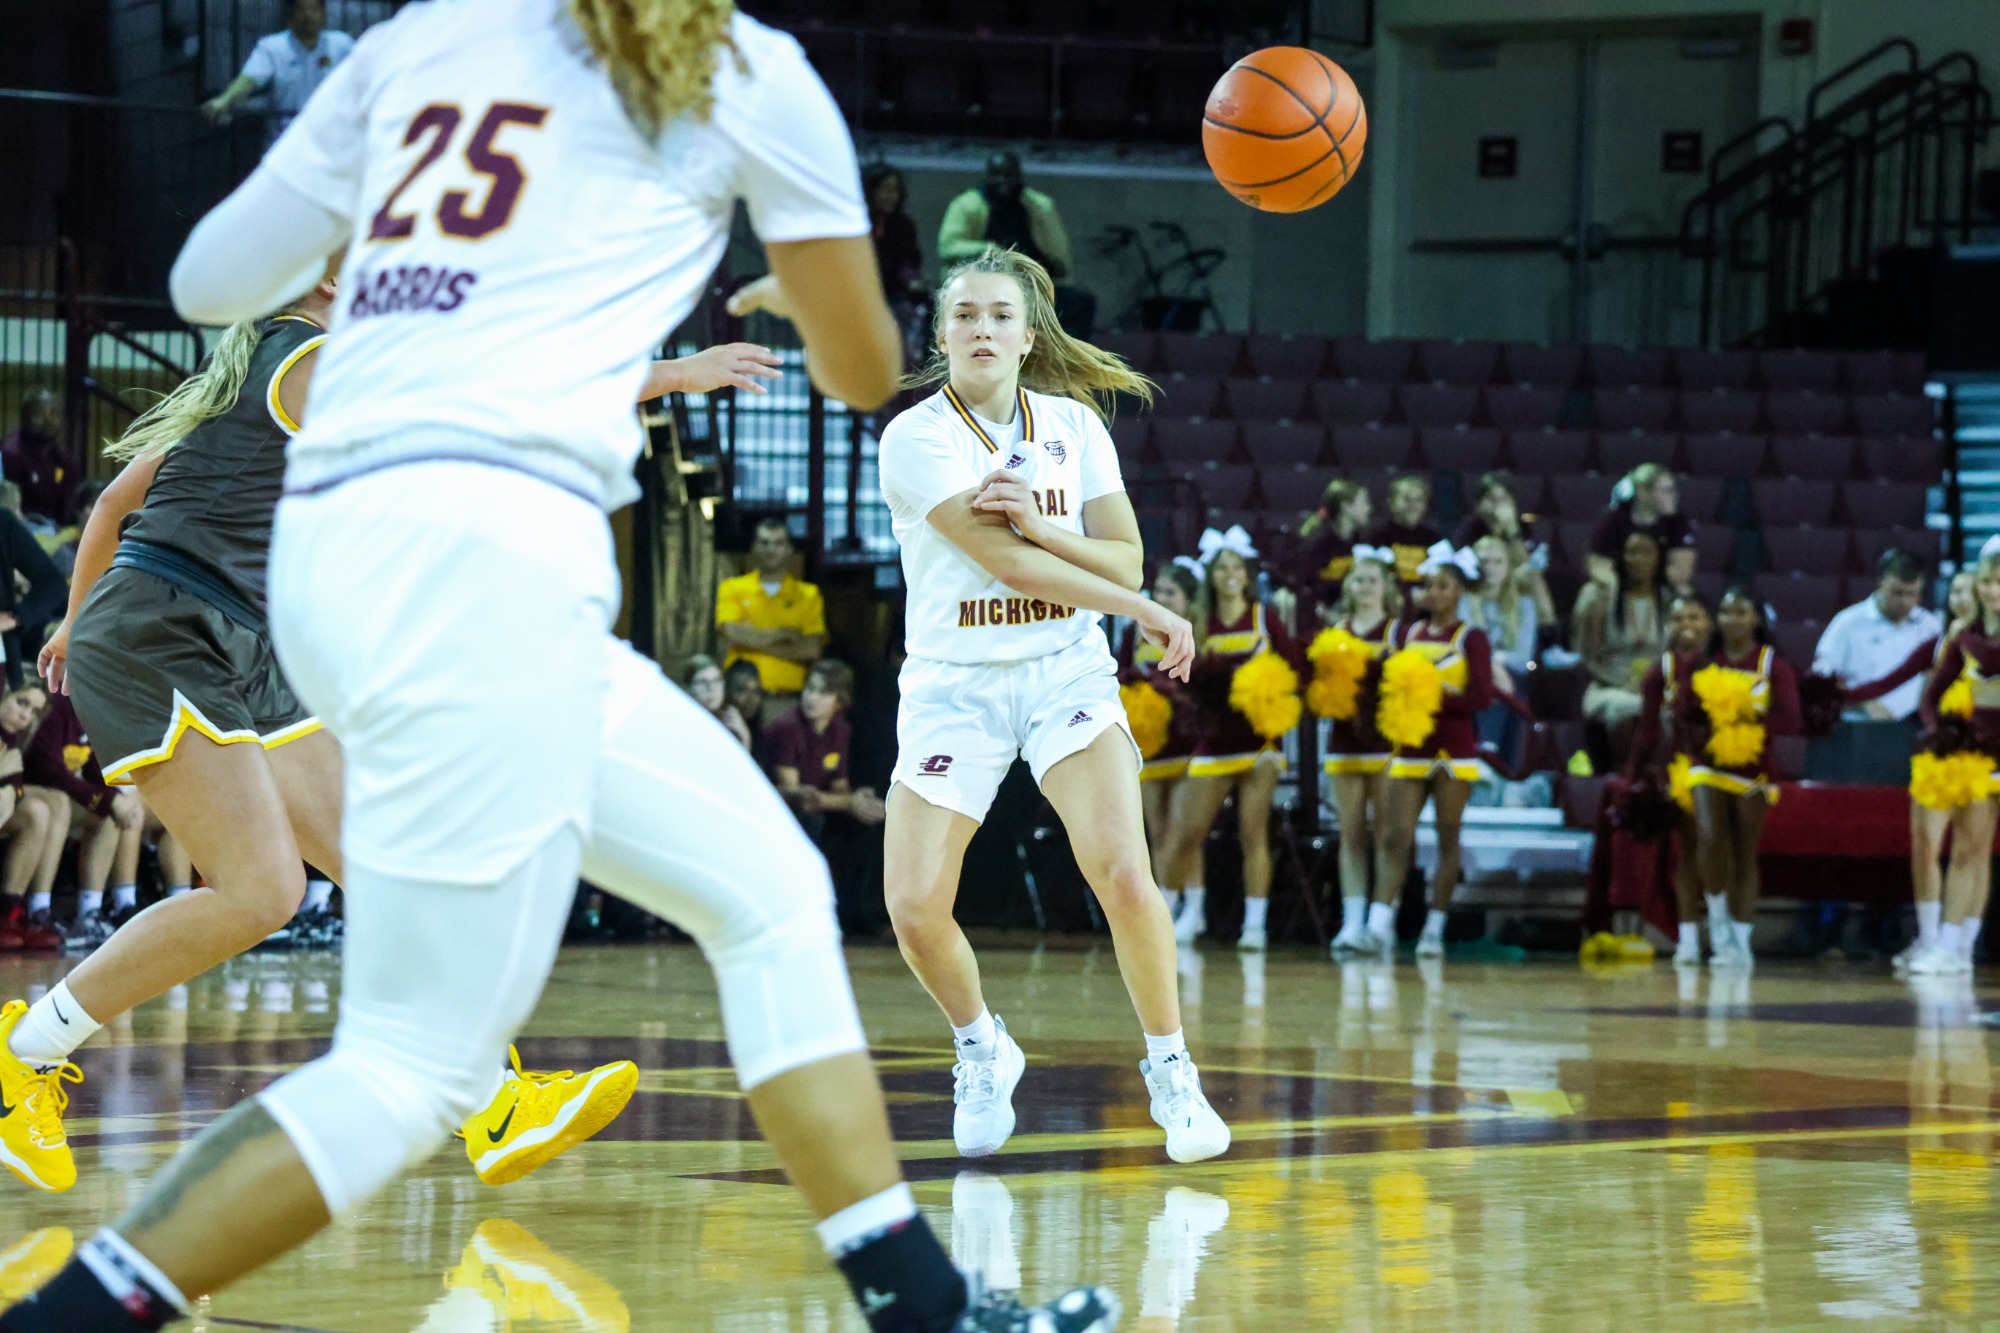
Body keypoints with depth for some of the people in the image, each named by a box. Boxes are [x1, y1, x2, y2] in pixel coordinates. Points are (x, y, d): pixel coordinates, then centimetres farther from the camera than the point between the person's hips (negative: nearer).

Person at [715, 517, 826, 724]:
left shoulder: (807, 595, 9)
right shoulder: (732, 589, 10)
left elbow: (812, 650, -2)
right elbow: (730, 633, -7)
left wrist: (757, 641, -5)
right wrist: (782, 635, -2)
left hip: (786, 699, 0)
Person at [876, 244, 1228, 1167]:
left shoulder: (1074, 425, 3)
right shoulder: (916, 439, -10)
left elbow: (1124, 561, 0)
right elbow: (1006, 563, -16)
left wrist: (1039, 525, -18)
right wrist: (1144, 613, -14)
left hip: (1064, 673, 1)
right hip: (953, 682, -1)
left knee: (1123, 872, -20)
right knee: (914, 907, -10)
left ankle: (1171, 1073, -3)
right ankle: (981, 1050, 20)